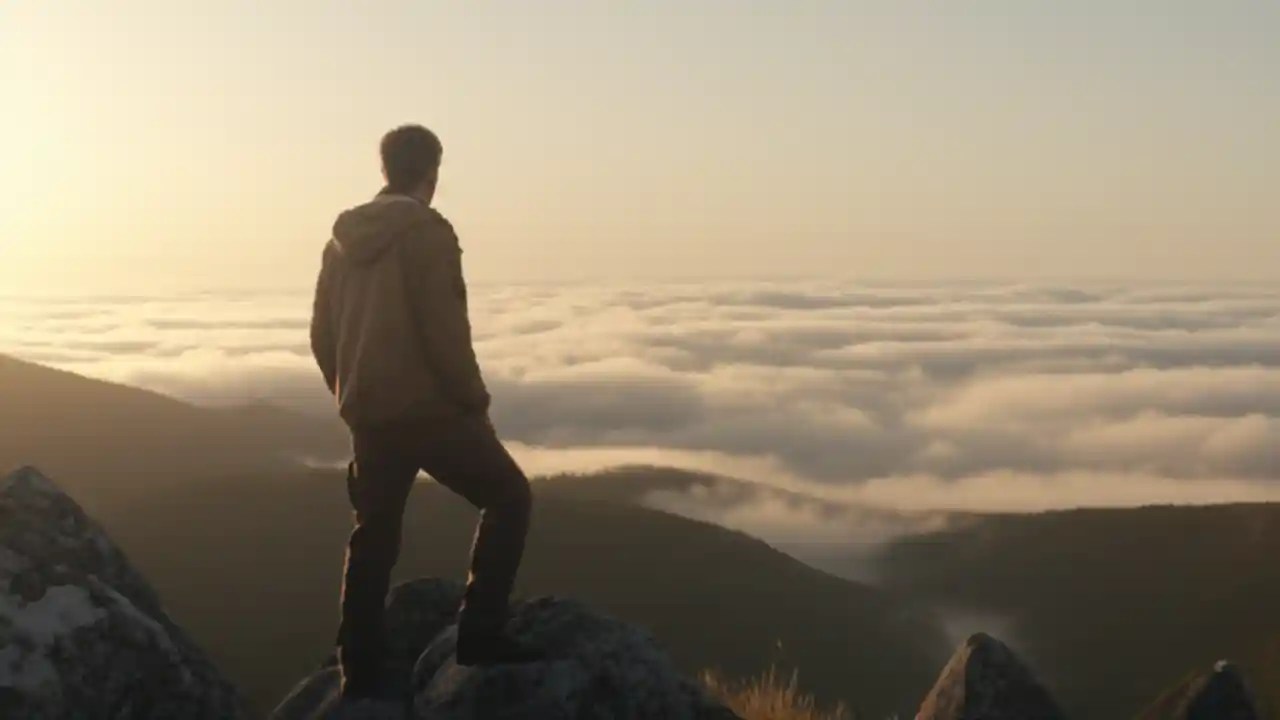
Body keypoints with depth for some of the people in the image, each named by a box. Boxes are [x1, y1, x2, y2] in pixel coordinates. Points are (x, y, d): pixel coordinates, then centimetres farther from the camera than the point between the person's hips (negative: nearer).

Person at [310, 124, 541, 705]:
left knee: (374, 536, 14)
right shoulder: (428, 233, -11)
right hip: (431, 410, -7)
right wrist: (475, 401, -5)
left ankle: (359, 670, 15)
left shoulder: (342, 240, 11)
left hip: (369, 415, 7)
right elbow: (445, 330, -16)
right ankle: (480, 632, 0)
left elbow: (322, 334, 13)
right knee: (508, 496, 7)